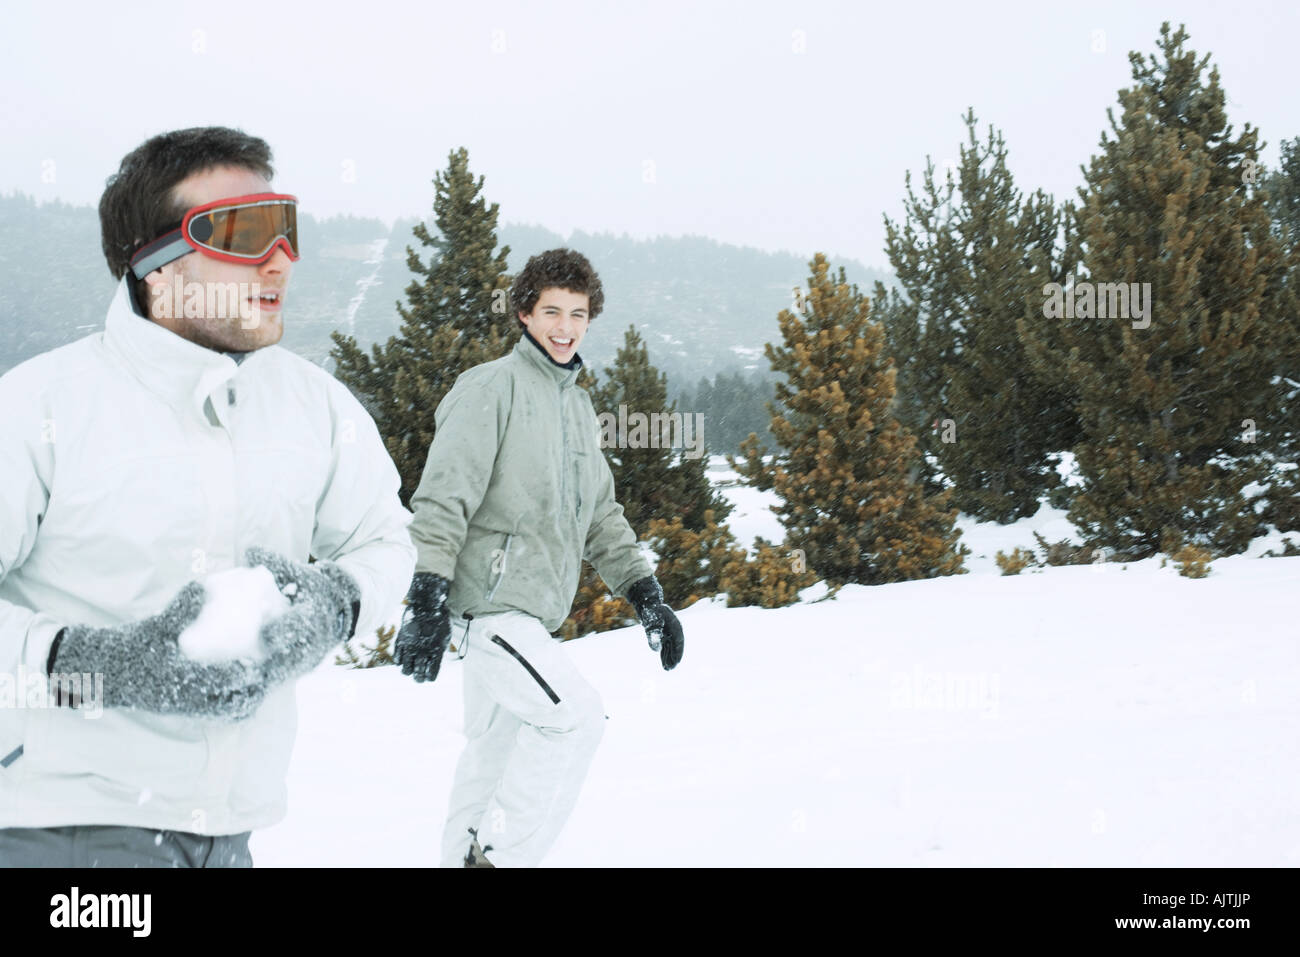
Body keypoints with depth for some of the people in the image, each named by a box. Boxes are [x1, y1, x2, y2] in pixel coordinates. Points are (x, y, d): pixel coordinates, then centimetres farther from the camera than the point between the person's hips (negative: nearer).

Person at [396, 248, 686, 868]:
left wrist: (644, 593, 14)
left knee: (496, 745, 13)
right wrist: (427, 600, -21)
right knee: (576, 715, -17)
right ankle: (500, 853, -8)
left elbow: (599, 514, 23)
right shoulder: (493, 386, -7)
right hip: (488, 600, -9)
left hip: (532, 607, 9)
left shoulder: (578, 405, 19)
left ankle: (464, 856, 24)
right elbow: (444, 497, -14)